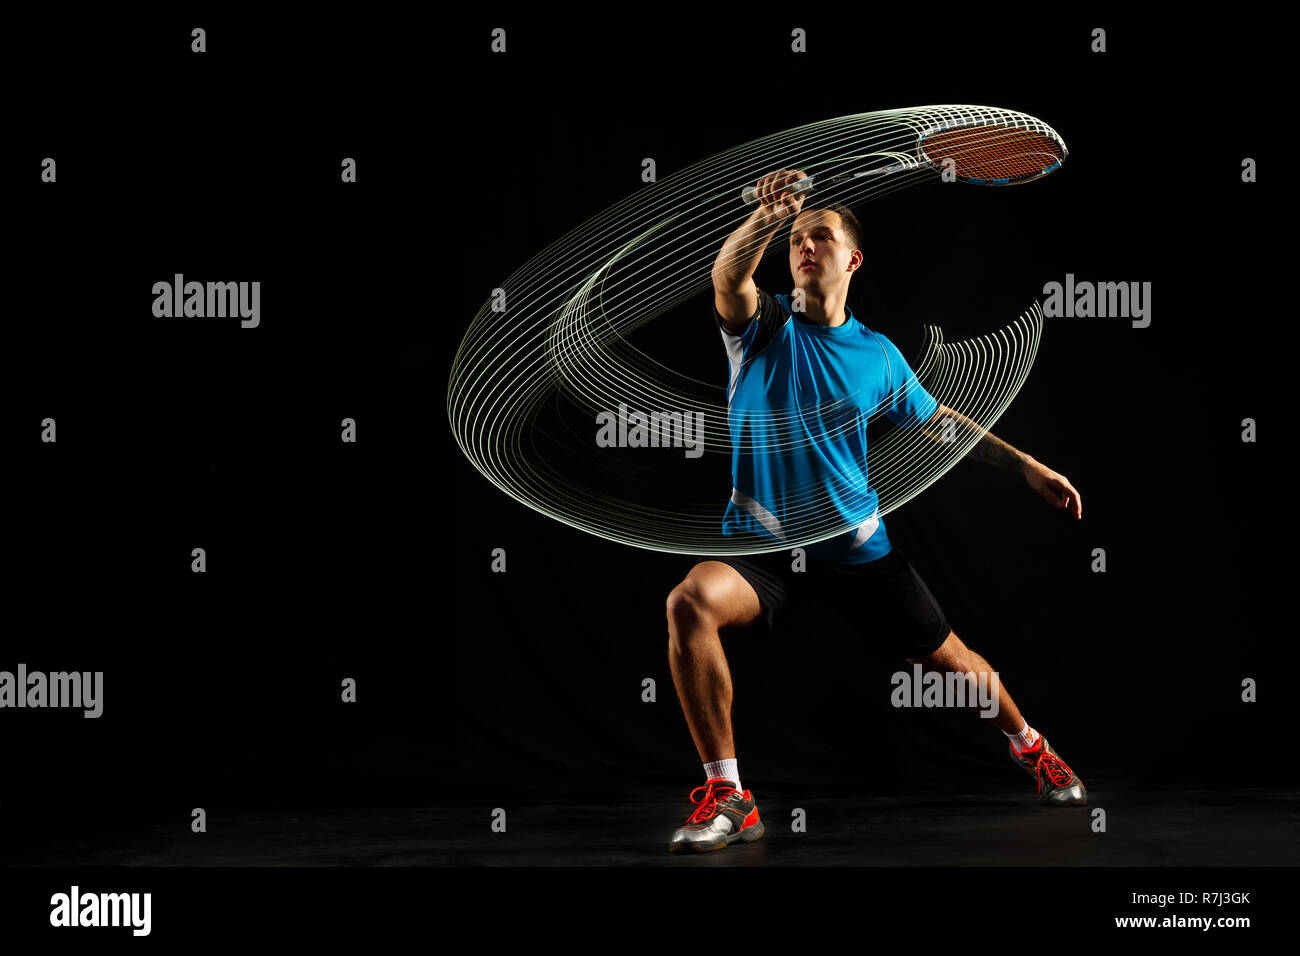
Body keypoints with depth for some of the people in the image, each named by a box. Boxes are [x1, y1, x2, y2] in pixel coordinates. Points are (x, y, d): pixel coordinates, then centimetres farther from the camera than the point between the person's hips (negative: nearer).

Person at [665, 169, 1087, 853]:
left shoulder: (878, 355, 4)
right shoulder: (763, 326, -3)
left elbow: (939, 422, 19)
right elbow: (728, 276, -27)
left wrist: (1029, 468, 17)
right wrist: (769, 215, -47)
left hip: (858, 547, 2)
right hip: (761, 544, -2)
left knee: (946, 656, 8)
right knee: (691, 601, -32)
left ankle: (1030, 747, 42)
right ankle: (726, 795, -25)